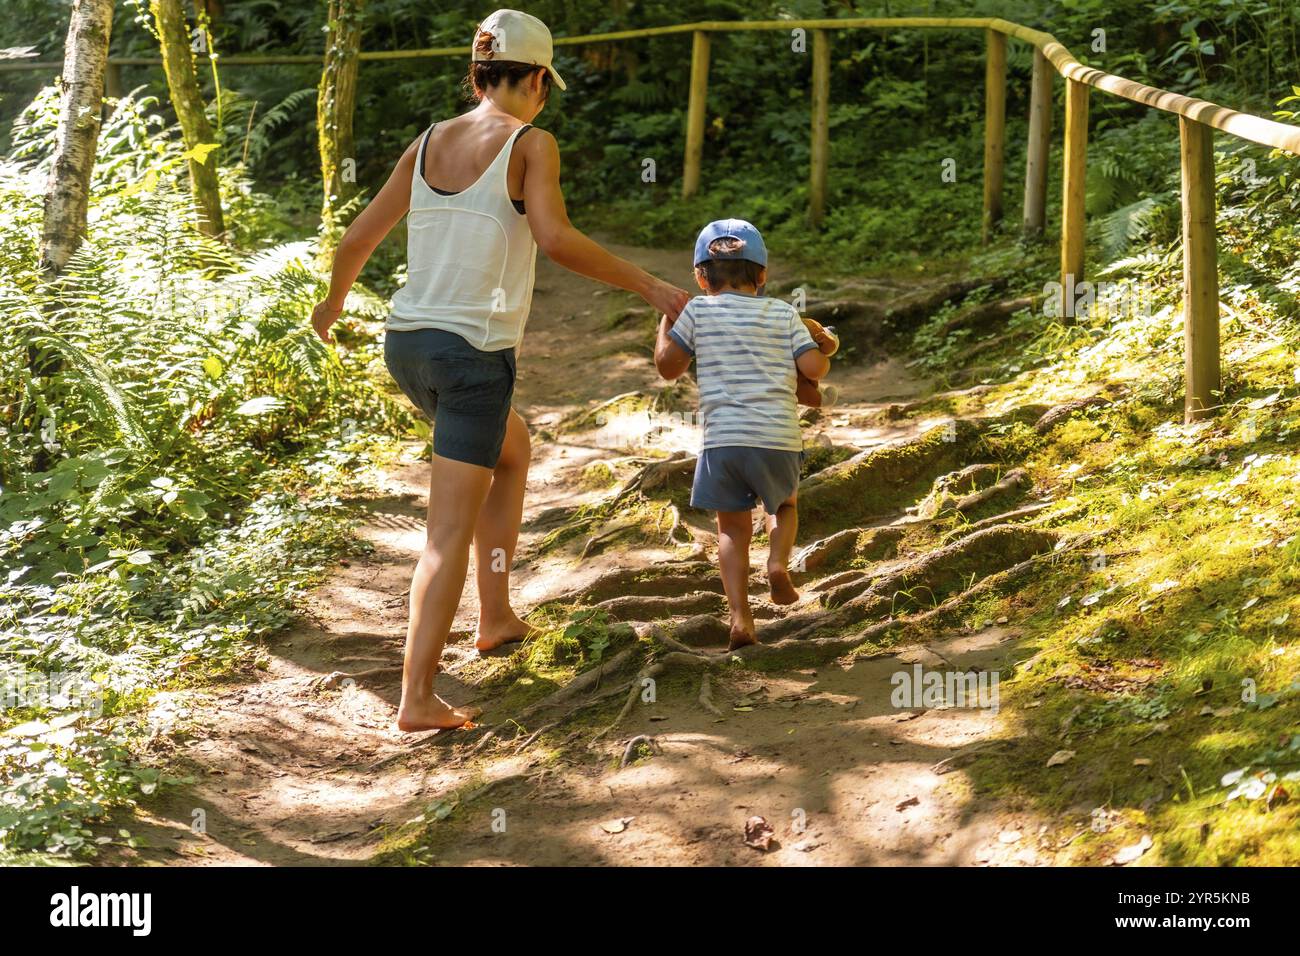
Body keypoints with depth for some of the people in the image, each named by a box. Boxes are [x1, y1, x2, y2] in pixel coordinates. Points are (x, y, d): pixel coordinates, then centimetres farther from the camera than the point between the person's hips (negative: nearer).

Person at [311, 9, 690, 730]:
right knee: (449, 534, 0)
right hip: (474, 356, -7)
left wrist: (334, 302, 30)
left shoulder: (428, 143, 8)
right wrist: (647, 285, -16)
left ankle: (496, 617, 33)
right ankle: (417, 699, 0)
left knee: (513, 453, 31)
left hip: (408, 346, 7)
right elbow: (554, 239, -24)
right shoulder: (531, 143, -8)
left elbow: (357, 240, 12)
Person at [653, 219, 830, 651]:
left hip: (722, 439, -1)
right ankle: (778, 562, 0)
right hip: (778, 437, 1)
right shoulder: (783, 313, 10)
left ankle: (740, 619, -2)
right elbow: (814, 367, 2)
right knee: (784, 504, 29)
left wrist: (667, 321, 26)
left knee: (732, 528, 12)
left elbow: (667, 365, 10)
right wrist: (822, 354, 25)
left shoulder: (698, 311, 6)